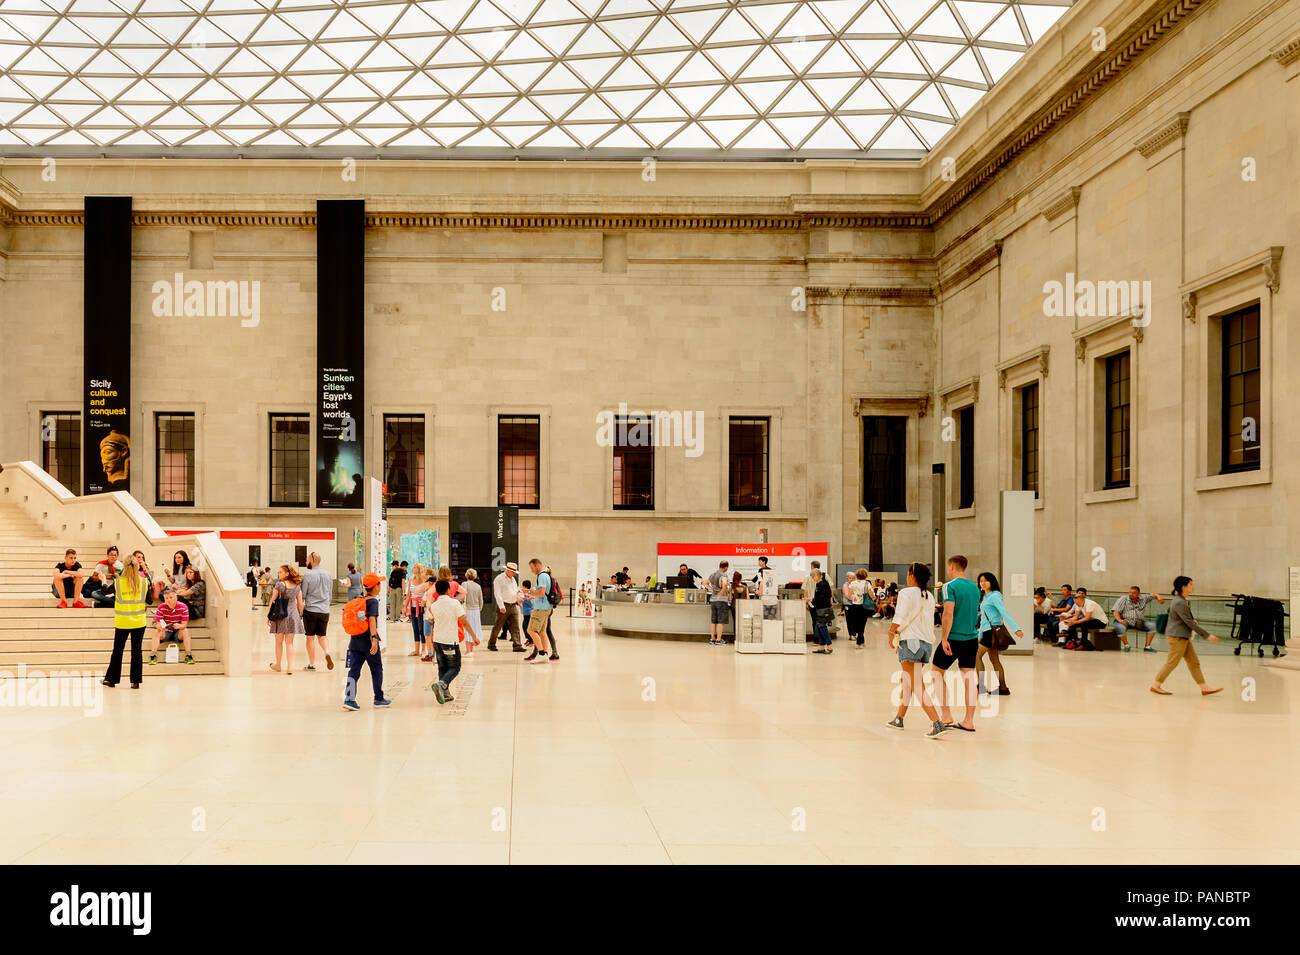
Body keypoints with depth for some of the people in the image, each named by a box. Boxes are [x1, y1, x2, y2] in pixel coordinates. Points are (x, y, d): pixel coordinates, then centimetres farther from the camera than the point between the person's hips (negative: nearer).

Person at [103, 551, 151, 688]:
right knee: (137, 650, 3)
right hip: (139, 620, 0)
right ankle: (135, 681, 2)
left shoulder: (119, 581, -6)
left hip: (122, 621, 0)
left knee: (117, 650, 11)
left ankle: (111, 678, 18)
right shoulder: (143, 581, -5)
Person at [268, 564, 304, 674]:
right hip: (293, 614, 3)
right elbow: (300, 603, 5)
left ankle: (278, 665, 27)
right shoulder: (297, 586, 2)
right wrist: (300, 616, 16)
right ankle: (290, 667, 1)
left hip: (280, 615, -3)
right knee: (289, 642, 6)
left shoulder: (279, 585, -10)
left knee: (279, 641, 13)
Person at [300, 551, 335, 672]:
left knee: (310, 637, 5)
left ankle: (312, 664, 9)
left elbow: (302, 595, -7)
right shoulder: (328, 575, 7)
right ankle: (327, 653, -13)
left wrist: (300, 611, 2)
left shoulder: (308, 575, -10)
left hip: (310, 610, -4)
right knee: (322, 635, 14)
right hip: (325, 611, 4)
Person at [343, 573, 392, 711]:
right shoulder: (373, 601, -9)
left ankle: (349, 699, -8)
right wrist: (374, 638, -29)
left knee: (354, 670, 3)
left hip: (355, 640, 6)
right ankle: (379, 698, 18)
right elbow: (372, 620, -22)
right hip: (368, 640, -6)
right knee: (377, 669, 10)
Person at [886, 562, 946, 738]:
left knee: (917, 686, -11)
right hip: (926, 642, 8)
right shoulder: (929, 596, 13)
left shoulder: (906, 593, -8)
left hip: (910, 641, -8)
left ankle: (936, 723, -22)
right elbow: (929, 621, 15)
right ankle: (899, 719, 33)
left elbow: (900, 617, -15)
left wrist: (891, 634, -2)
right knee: (907, 682, 22)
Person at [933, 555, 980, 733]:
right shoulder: (974, 587, 10)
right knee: (968, 677, 6)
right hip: (972, 638, 6)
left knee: (937, 672, 10)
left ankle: (946, 715, 8)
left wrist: (944, 639, -20)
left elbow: (949, 613, -21)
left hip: (954, 638, -6)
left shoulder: (950, 586, -12)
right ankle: (969, 721, 5)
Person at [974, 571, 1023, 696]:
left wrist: (1016, 629, -29)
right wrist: (980, 635, 23)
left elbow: (1004, 613, -21)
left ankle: (981, 685, -5)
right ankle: (1003, 688, 12)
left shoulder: (995, 596, -11)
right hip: (987, 630, 9)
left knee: (977, 655, -9)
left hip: (994, 630, -9)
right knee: (994, 660, 9)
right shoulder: (985, 597, 17)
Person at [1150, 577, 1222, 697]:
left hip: (1183, 637, 10)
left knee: (1194, 662, 9)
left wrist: (1193, 620, 2)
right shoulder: (1179, 603, -20)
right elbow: (1189, 623, -21)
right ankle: (1156, 685, 4)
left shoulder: (1181, 600, 12)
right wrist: (1207, 635, -17)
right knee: (1172, 662, -4)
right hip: (1177, 636, -10)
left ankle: (1204, 687, 11)